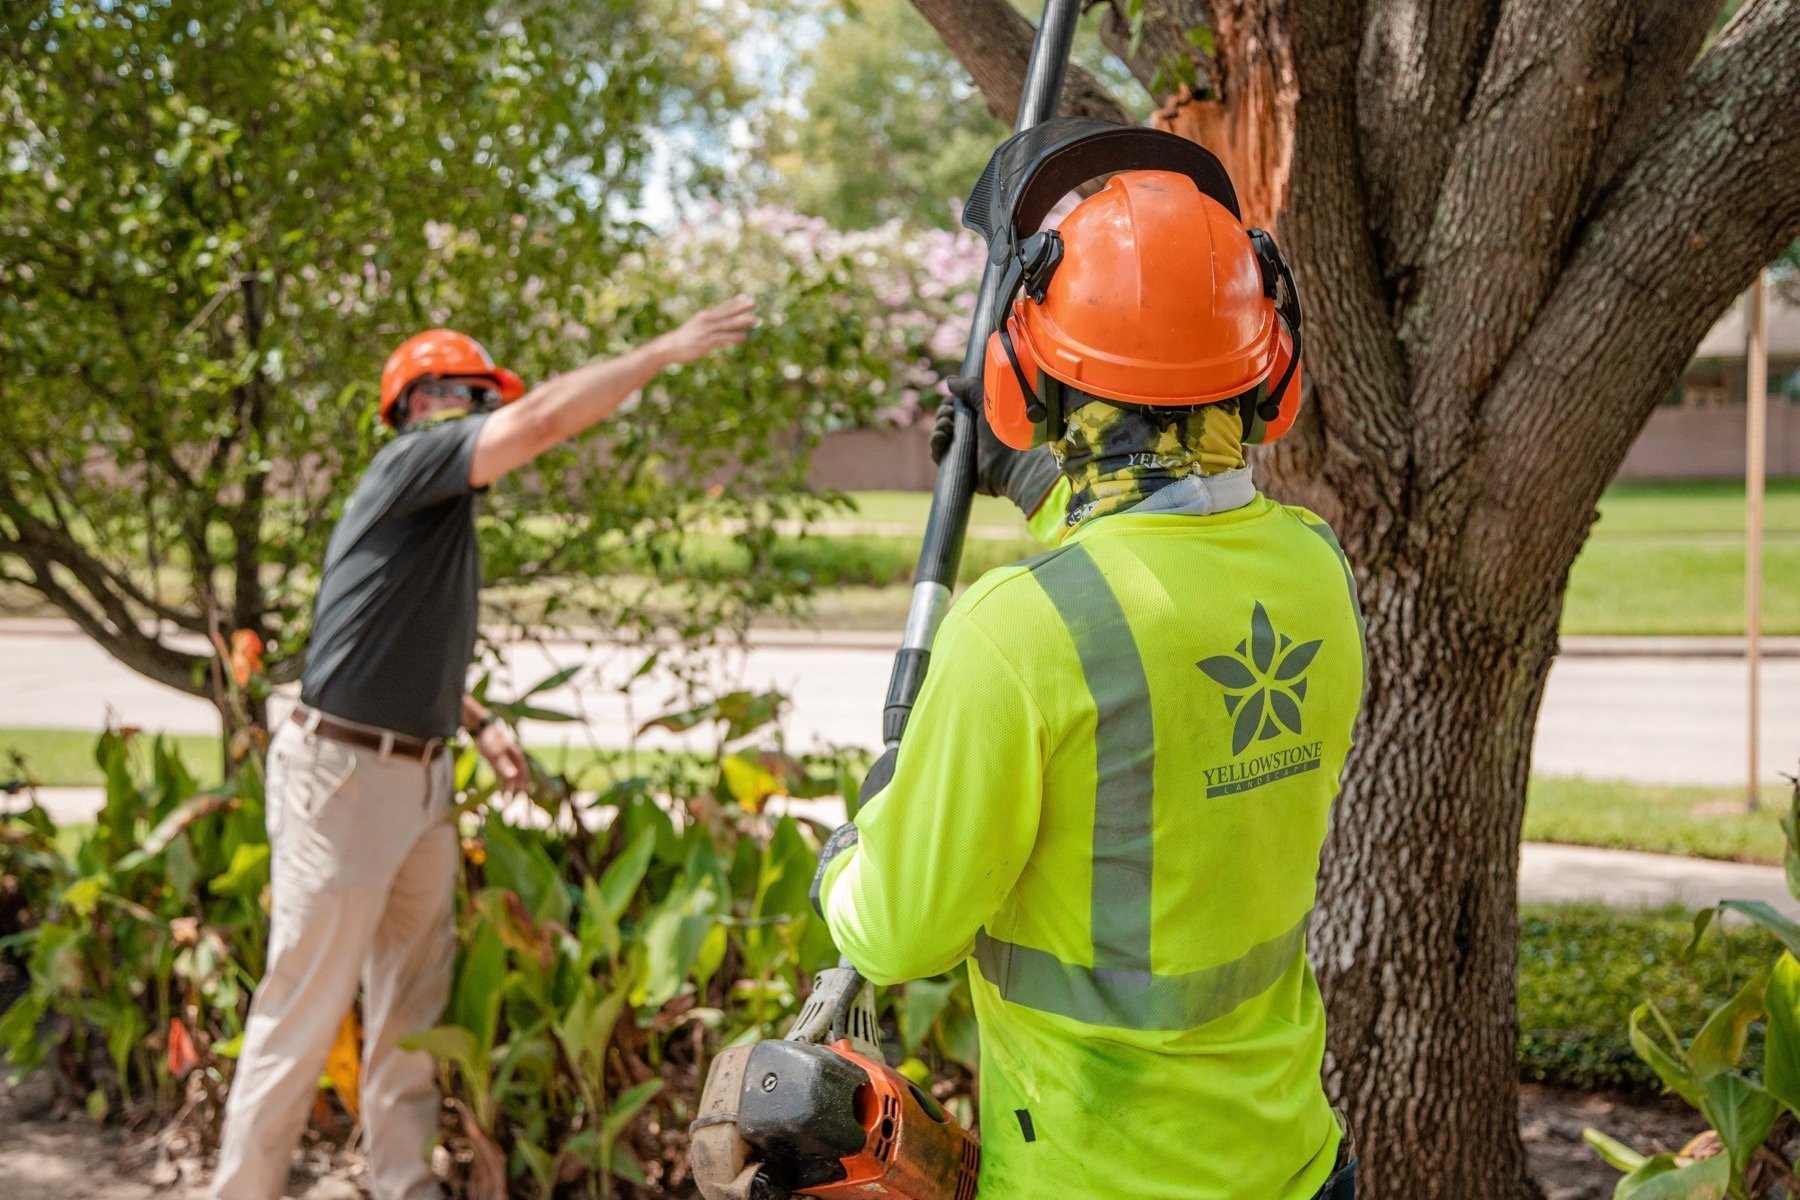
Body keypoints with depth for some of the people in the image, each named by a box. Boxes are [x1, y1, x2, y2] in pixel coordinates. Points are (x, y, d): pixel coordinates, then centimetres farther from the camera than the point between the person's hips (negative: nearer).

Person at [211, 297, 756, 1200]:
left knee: (412, 1005, 12)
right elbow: (543, 418, -24)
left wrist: (479, 722, 15)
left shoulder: (445, 512, 17)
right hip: (343, 777, -9)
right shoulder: (410, 462, -10)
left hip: (420, 780, 9)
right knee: (305, 1011, -3)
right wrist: (667, 351, -19)